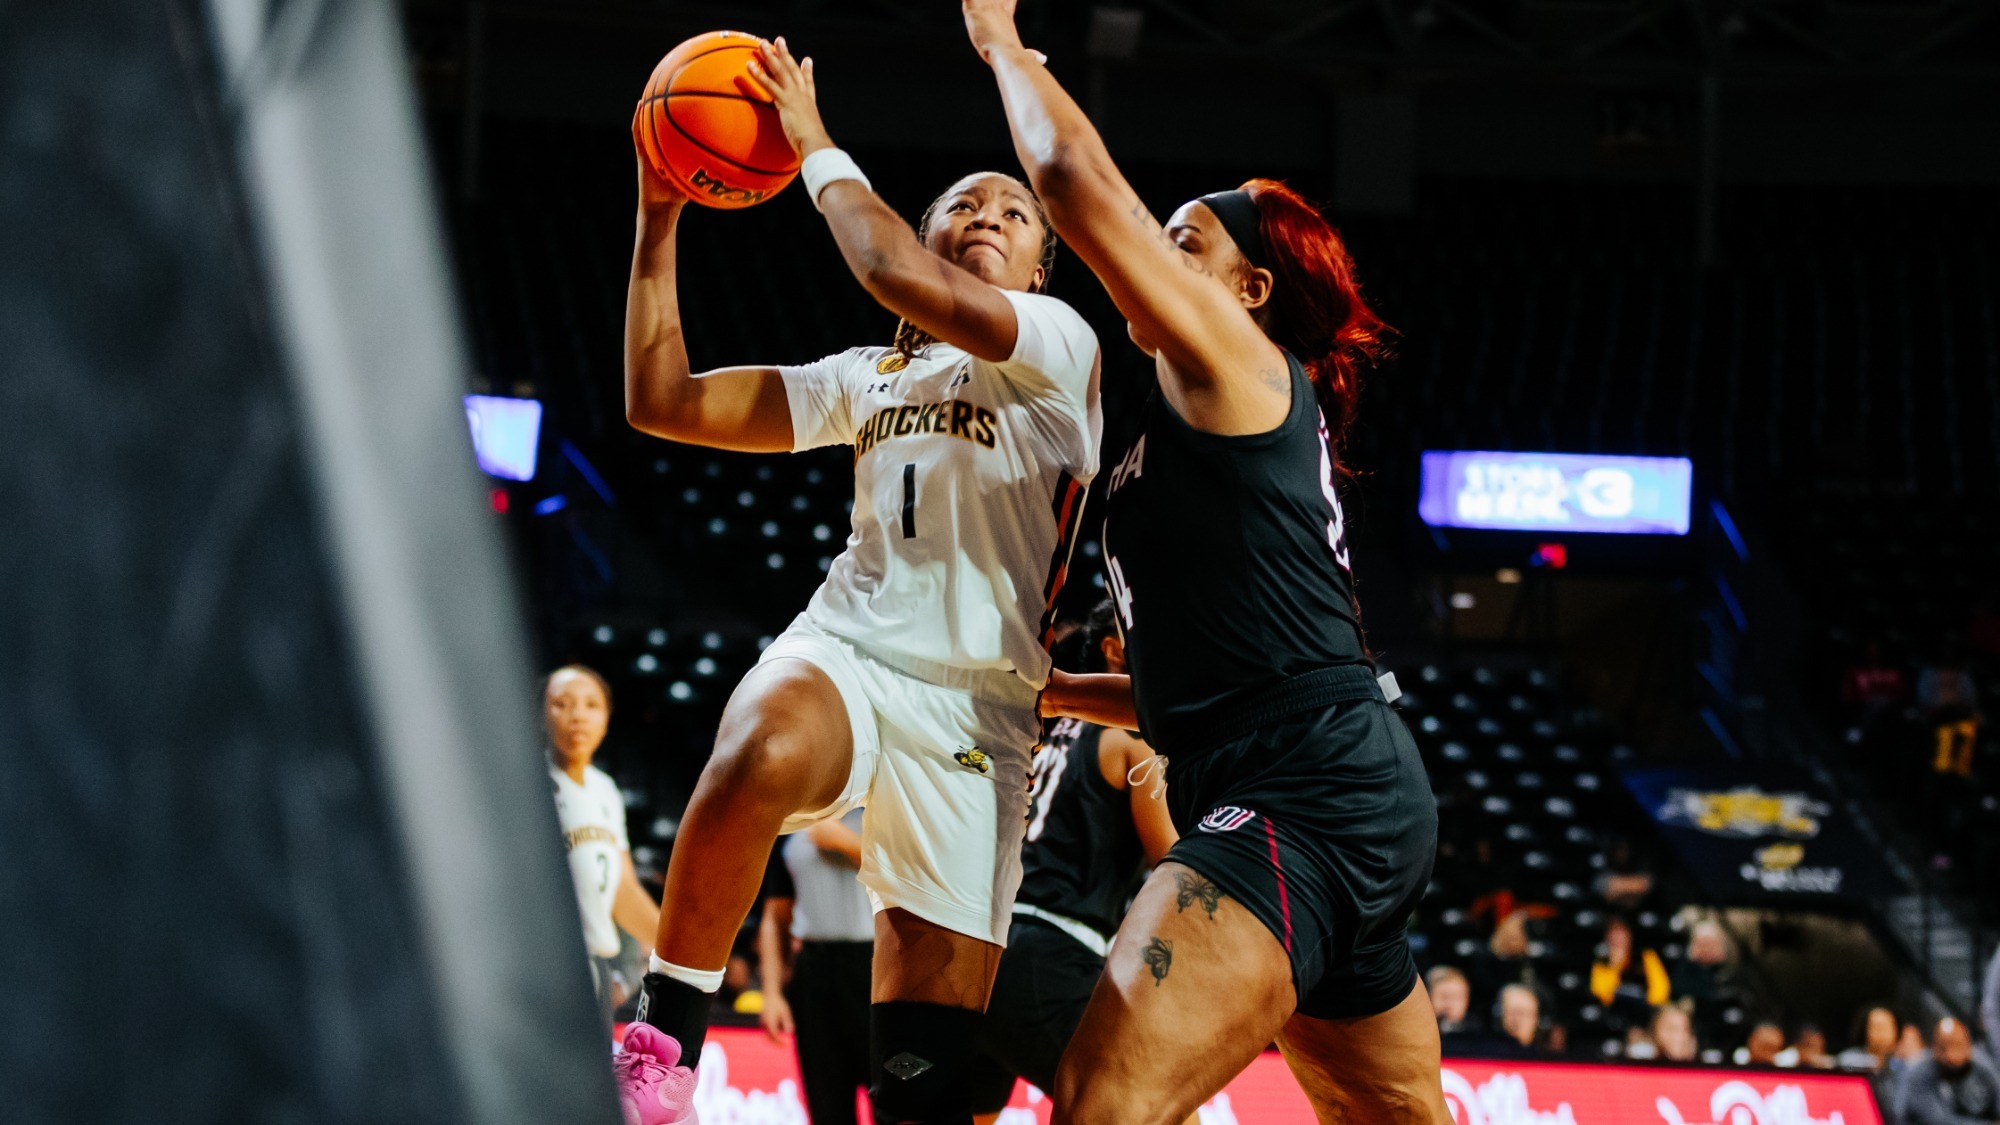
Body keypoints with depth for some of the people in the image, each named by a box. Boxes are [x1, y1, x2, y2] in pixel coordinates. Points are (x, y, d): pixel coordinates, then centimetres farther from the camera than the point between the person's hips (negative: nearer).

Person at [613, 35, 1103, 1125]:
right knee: (761, 757, -38)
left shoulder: (1056, 343, 6)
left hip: (975, 705, -2)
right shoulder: (863, 378, 23)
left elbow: (907, 284, -14)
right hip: (842, 649, 3)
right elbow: (661, 400, 21)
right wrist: (658, 220, 15)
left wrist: (819, 152, -2)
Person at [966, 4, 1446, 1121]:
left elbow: (1077, 180, -7)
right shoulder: (1241, 438, 26)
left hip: (1306, 804, -11)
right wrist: (1043, 689, 30)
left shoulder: (1242, 365, 0)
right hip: (1365, 813, 11)